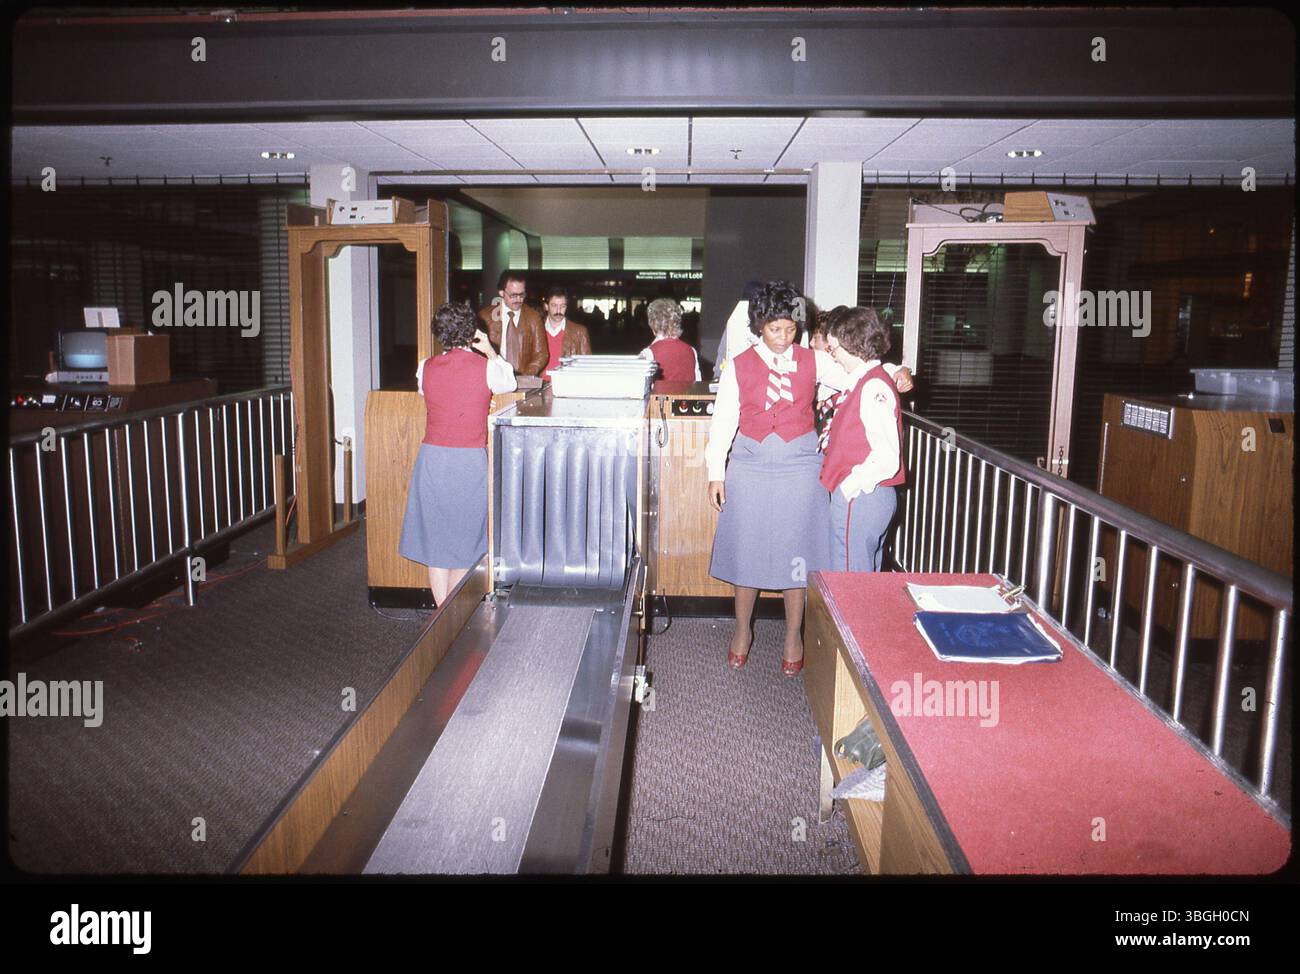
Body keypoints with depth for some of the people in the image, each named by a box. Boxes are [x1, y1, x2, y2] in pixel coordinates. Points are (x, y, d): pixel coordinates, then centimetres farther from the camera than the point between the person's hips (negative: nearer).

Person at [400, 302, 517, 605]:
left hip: (431, 457, 2)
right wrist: (491, 352, 19)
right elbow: (510, 384, 13)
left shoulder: (426, 367, -1)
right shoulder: (486, 367, -7)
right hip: (470, 460, -2)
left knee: (435, 538, 12)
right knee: (465, 539, 10)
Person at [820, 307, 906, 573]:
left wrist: (850, 486, -14)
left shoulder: (874, 386, -17)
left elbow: (886, 459, -22)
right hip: (860, 496, 10)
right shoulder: (862, 381, 13)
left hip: (859, 499, -10)